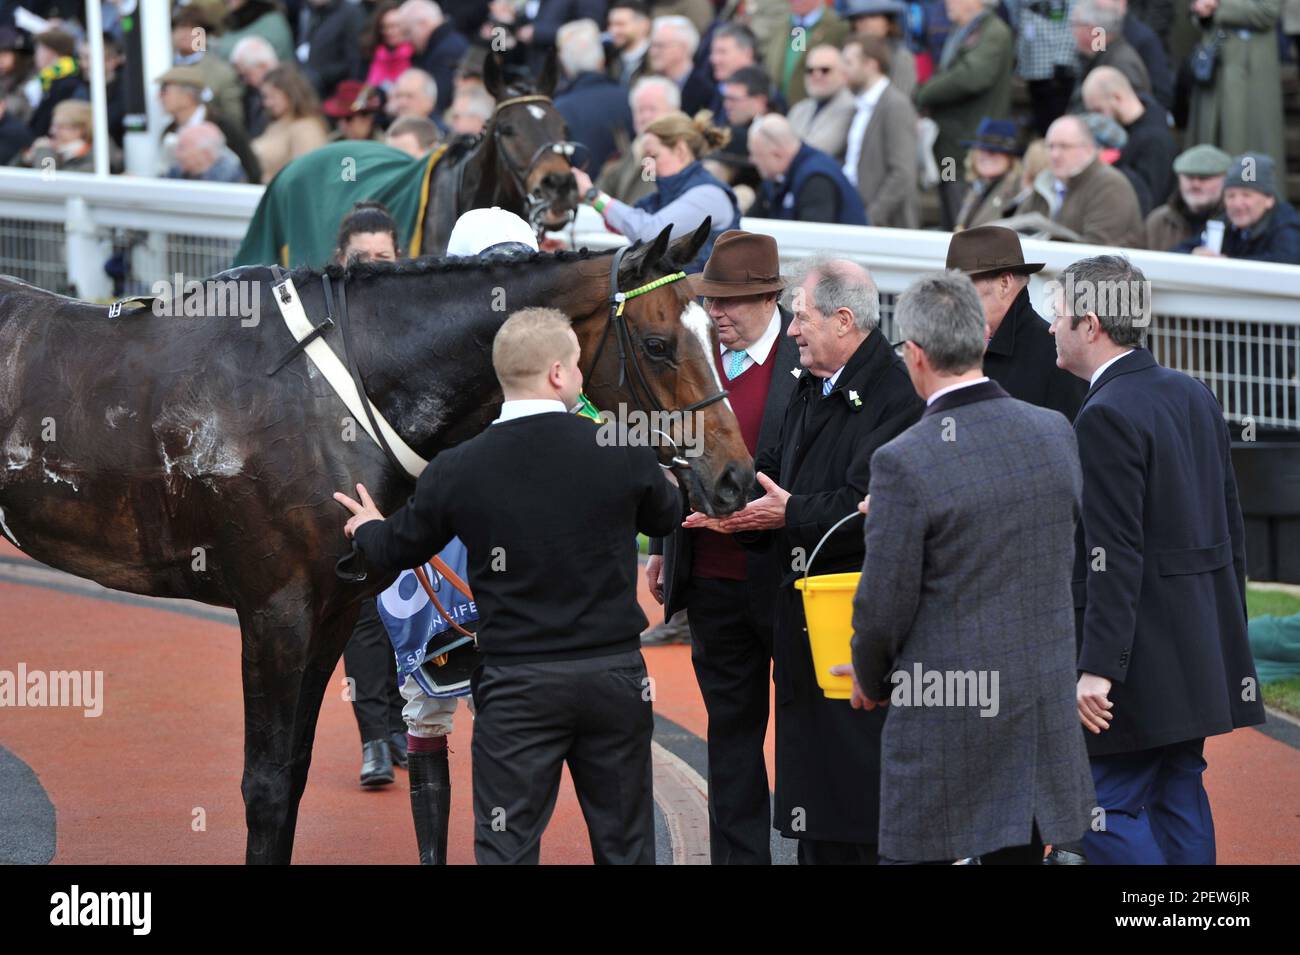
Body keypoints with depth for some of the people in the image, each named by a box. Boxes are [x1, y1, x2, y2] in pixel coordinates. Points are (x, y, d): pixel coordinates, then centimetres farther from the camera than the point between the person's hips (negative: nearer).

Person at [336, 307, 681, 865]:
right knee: (625, 845, 12)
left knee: (506, 846, 2)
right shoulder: (624, 453, -8)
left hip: (516, 686, -1)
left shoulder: (458, 470, -9)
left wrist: (367, 527, 33)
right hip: (614, 673, 1)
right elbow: (666, 516, 14)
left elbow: (397, 552, 8)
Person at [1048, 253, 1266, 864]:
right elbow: (1230, 523, 16)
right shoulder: (1194, 396, 11)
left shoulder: (1107, 415, -15)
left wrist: (1098, 669, -21)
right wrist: (1226, 640, 23)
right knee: (1178, 800, 13)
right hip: (1201, 650, 9)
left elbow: (1115, 555, -20)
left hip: (1144, 656, -9)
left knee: (1108, 811, -6)